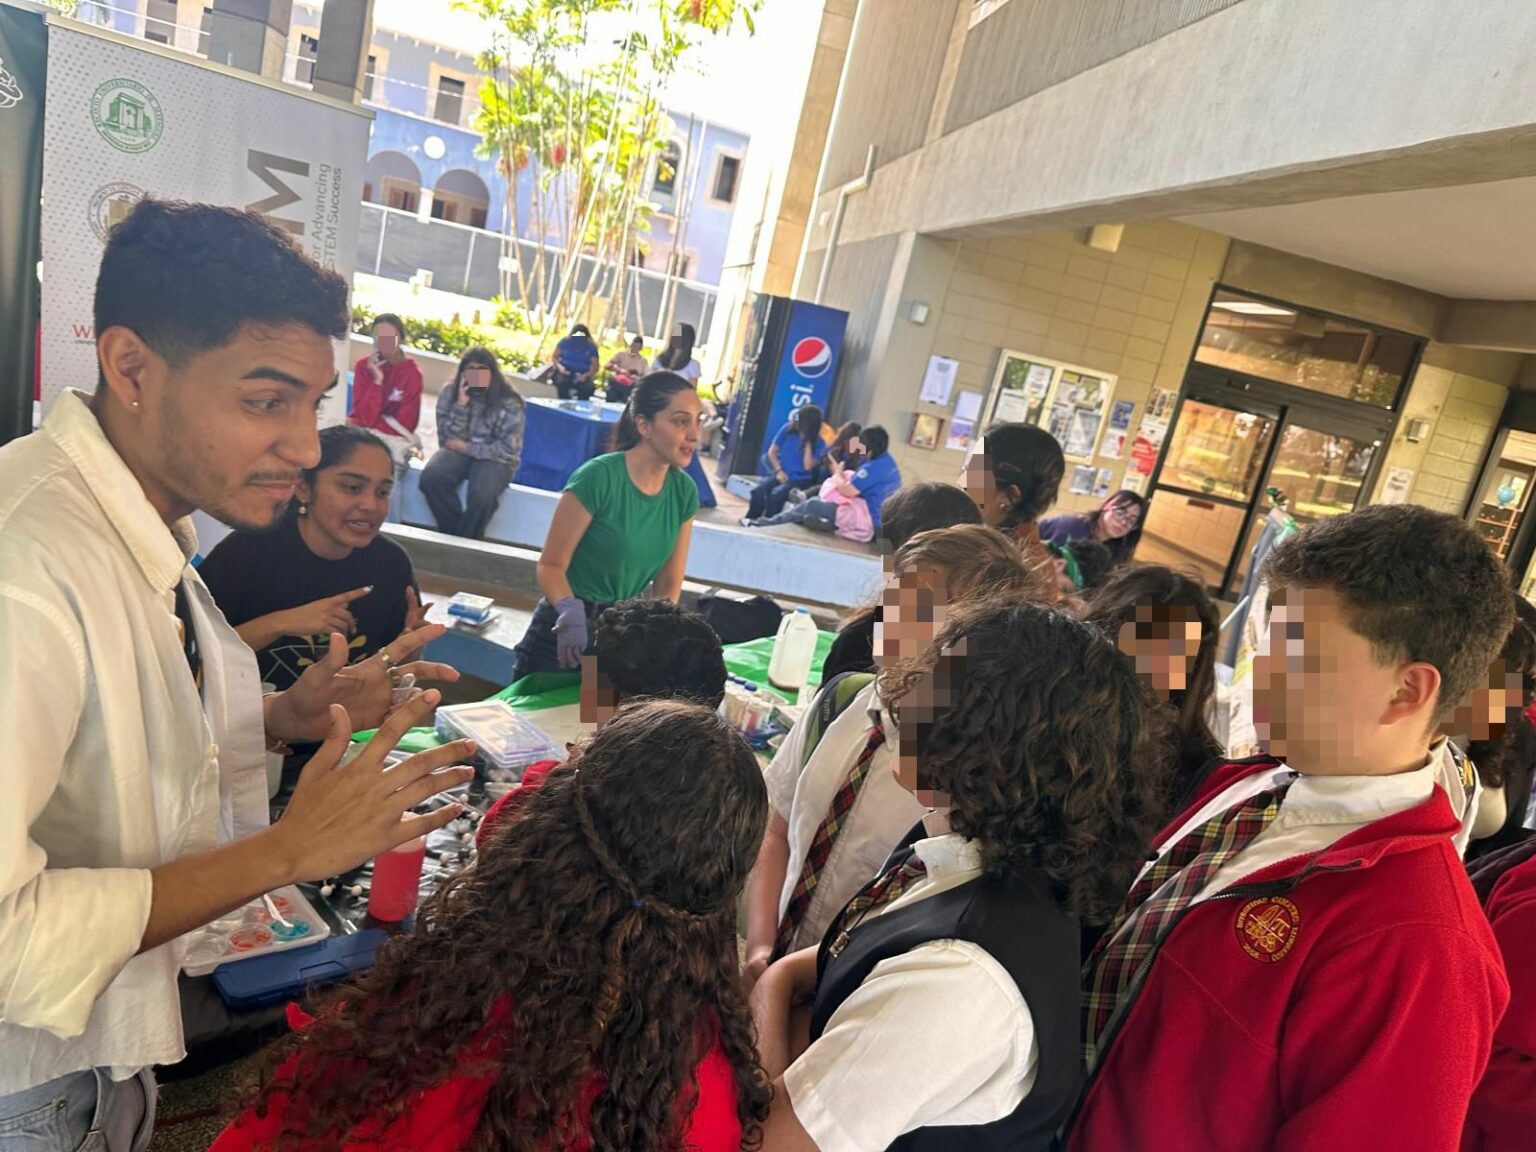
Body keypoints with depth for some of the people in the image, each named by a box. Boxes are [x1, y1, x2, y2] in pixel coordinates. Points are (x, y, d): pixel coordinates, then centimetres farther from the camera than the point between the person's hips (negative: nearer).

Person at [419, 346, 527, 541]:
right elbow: (447, 439, -4)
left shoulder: (509, 403, -8)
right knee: (430, 478, -29)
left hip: (494, 459, -3)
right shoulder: (449, 394, 1)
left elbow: (509, 450, -12)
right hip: (459, 451, 3)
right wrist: (461, 405, -17)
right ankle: (453, 535, -12)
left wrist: (466, 447, -14)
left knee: (482, 496, -35)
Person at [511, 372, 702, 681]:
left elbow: (669, 581, 2)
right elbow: (551, 565, -16)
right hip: (568, 633, -4)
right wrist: (571, 611, -34)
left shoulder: (684, 491, -5)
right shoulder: (598, 477, -21)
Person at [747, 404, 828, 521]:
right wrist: (779, 471, -8)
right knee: (759, 491, -27)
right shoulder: (788, 429, 1)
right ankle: (751, 519, -12)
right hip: (781, 474, 3)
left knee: (776, 495, -33)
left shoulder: (819, 443, -7)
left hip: (800, 480, -3)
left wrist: (808, 443, -17)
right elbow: (772, 452, 5)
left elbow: (808, 466, -17)